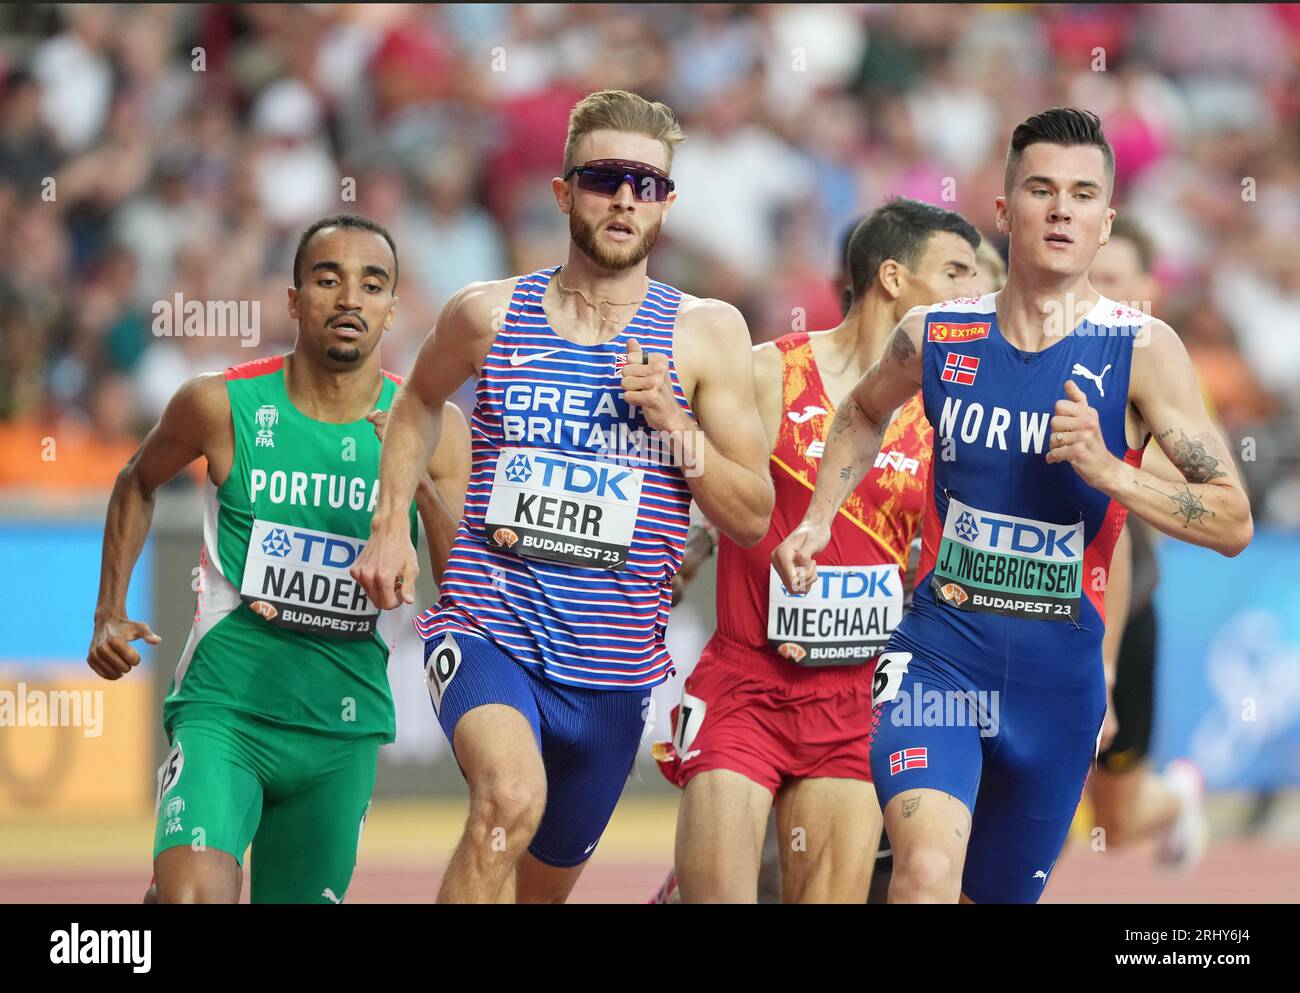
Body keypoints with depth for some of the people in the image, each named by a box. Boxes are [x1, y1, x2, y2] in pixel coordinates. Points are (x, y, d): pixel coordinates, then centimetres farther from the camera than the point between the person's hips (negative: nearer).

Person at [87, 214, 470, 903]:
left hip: (344, 726, 3)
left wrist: (424, 488, -21)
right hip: (224, 707, -3)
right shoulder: (224, 405, -6)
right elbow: (138, 482, 16)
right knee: (194, 896, -28)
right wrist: (110, 614, 8)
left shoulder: (432, 431, -3)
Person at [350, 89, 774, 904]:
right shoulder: (490, 315, 2)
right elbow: (421, 401, 25)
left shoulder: (705, 333, 0)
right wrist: (392, 524, 13)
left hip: (613, 665, 2)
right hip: (487, 632, -2)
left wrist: (673, 424, -14)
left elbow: (752, 518, -1)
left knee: (543, 888, 16)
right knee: (511, 798, -33)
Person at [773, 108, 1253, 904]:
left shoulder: (1142, 351, -6)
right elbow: (865, 411, 26)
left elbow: (1234, 524, -9)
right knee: (928, 874, -27)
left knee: (996, 893, 15)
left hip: (1060, 668, 1)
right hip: (940, 650, -1)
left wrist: (1107, 470, -21)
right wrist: (816, 520, 14)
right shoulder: (935, 336, 1)